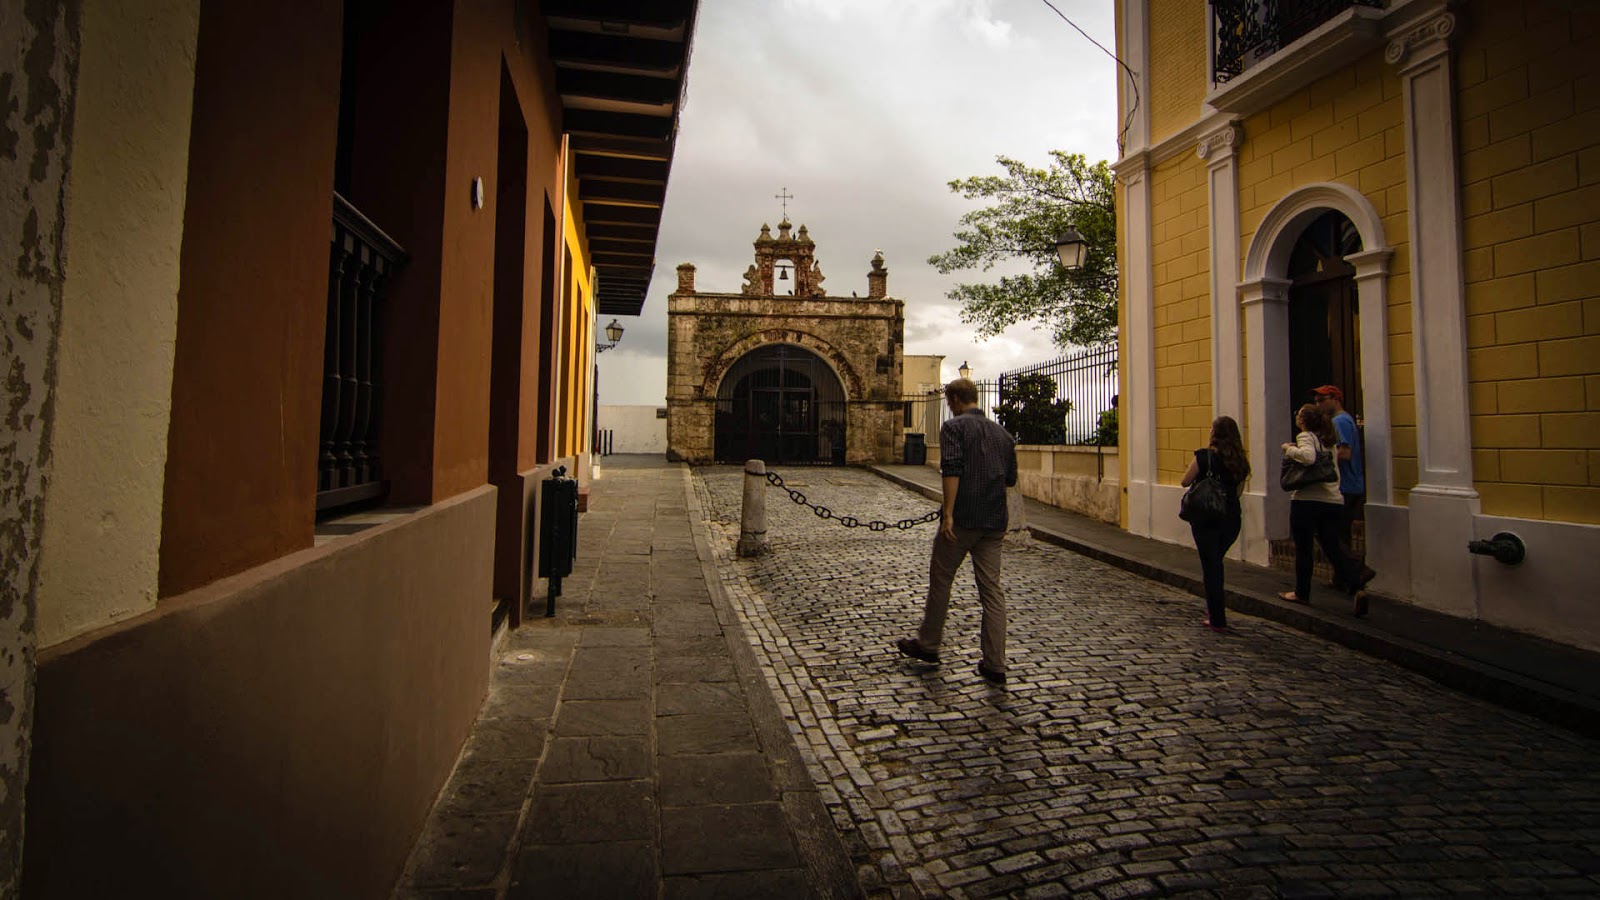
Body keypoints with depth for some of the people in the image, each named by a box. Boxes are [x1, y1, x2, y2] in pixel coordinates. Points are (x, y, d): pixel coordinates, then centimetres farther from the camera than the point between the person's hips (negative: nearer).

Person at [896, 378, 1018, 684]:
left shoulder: (954, 427, -5)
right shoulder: (1002, 433, 14)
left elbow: (952, 470, -19)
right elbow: (1011, 479, 18)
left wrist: (948, 514, -20)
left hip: (962, 520, -5)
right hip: (995, 522, 6)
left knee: (940, 581, 11)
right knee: (992, 589, 6)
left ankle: (928, 645, 24)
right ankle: (994, 664, 7)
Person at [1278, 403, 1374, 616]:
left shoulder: (1305, 436, -7)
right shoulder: (1327, 439, 18)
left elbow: (1309, 457, -27)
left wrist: (1290, 449, -10)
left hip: (1307, 499, -7)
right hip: (1333, 500, 7)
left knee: (1303, 548, 5)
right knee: (1333, 548, 8)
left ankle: (1301, 592, 15)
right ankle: (1357, 587, -8)